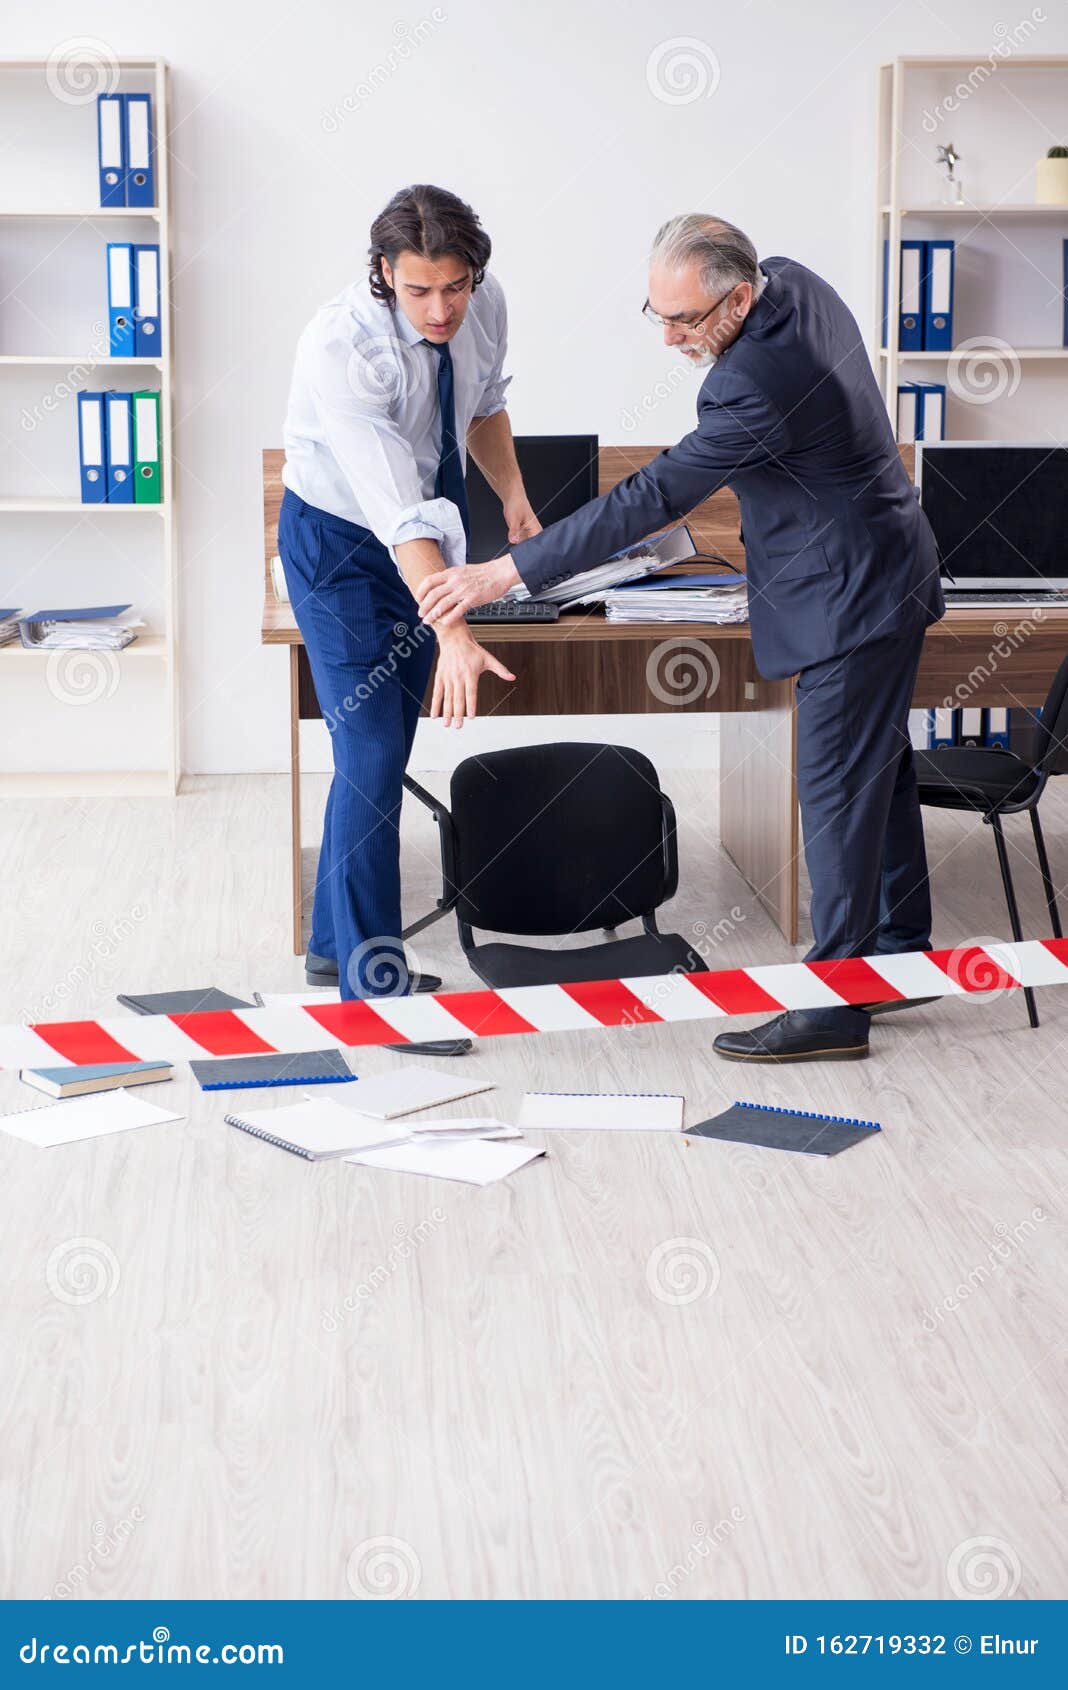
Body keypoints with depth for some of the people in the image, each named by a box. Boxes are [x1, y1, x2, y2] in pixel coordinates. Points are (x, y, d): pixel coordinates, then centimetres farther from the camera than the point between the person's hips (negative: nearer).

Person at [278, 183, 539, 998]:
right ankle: (373, 977, -2)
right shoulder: (342, 347, -31)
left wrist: (513, 492, -3)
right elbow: (399, 510, -38)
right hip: (343, 541, -6)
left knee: (385, 751, 12)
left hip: (431, 533, 6)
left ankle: (335, 947, 26)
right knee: (372, 757, -12)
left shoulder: (486, 303, -11)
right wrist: (454, 632, -46)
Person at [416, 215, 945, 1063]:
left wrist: (505, 573, -30)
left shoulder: (757, 386, -32)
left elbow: (648, 500, -32)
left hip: (852, 599, -11)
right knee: (879, 770, 19)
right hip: (885, 574, 11)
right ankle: (899, 954, 32)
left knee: (840, 791, -6)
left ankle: (836, 1005, 1)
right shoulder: (792, 279, -2)